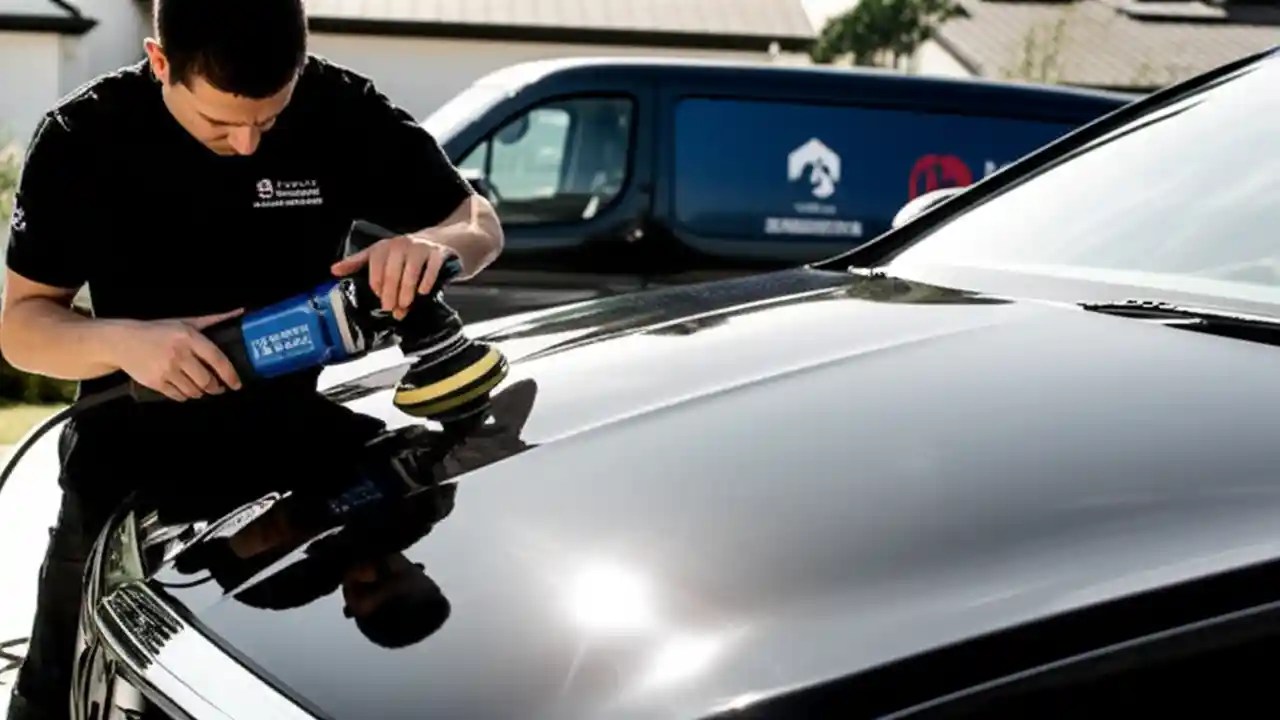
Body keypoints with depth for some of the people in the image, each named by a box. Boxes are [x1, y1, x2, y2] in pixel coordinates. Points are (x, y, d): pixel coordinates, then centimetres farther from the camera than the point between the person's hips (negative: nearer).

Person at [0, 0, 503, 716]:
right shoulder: (84, 139, -13)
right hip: (128, 473, 0)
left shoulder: (345, 111, -12)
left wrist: (432, 241, -26)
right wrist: (125, 342, -29)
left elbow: (481, 222, -2)